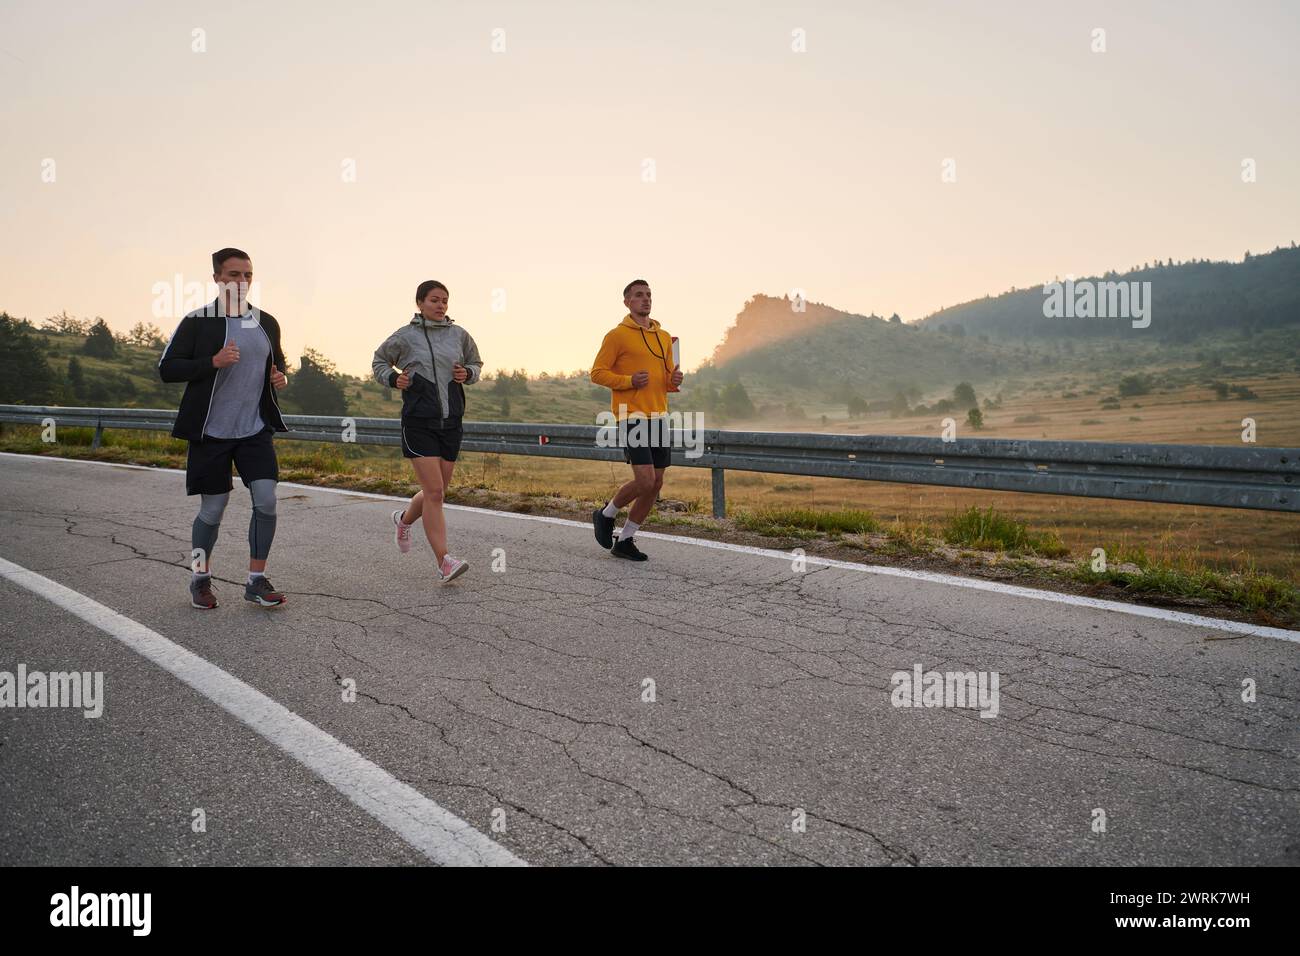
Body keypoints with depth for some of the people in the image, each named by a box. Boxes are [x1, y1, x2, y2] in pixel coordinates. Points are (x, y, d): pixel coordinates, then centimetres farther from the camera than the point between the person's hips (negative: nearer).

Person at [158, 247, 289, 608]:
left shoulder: (267, 323, 8)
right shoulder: (197, 321, -5)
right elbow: (167, 368, -8)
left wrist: (280, 377, 1)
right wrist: (214, 362, -22)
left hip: (256, 430, 3)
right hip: (211, 432, -3)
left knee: (266, 502, -7)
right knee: (213, 509, 5)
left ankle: (256, 581, 7)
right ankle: (201, 579, 27)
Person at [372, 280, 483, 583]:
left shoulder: (459, 335, 8)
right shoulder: (405, 336, 0)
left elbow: (476, 363, 22)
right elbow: (379, 360, 16)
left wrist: (468, 374, -1)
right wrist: (393, 379, -4)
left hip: (451, 422, 4)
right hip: (419, 421, -4)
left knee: (437, 492, 12)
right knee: (434, 492, -12)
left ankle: (404, 519, 45)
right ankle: (444, 563, -9)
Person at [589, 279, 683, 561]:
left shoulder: (664, 337, 16)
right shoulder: (617, 335, -4)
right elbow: (597, 373, -5)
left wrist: (675, 379, 0)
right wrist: (629, 381, -18)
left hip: (659, 417, 7)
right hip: (631, 417, -7)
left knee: (656, 484, 6)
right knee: (645, 480, -15)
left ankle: (624, 541, 19)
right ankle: (606, 515, 13)